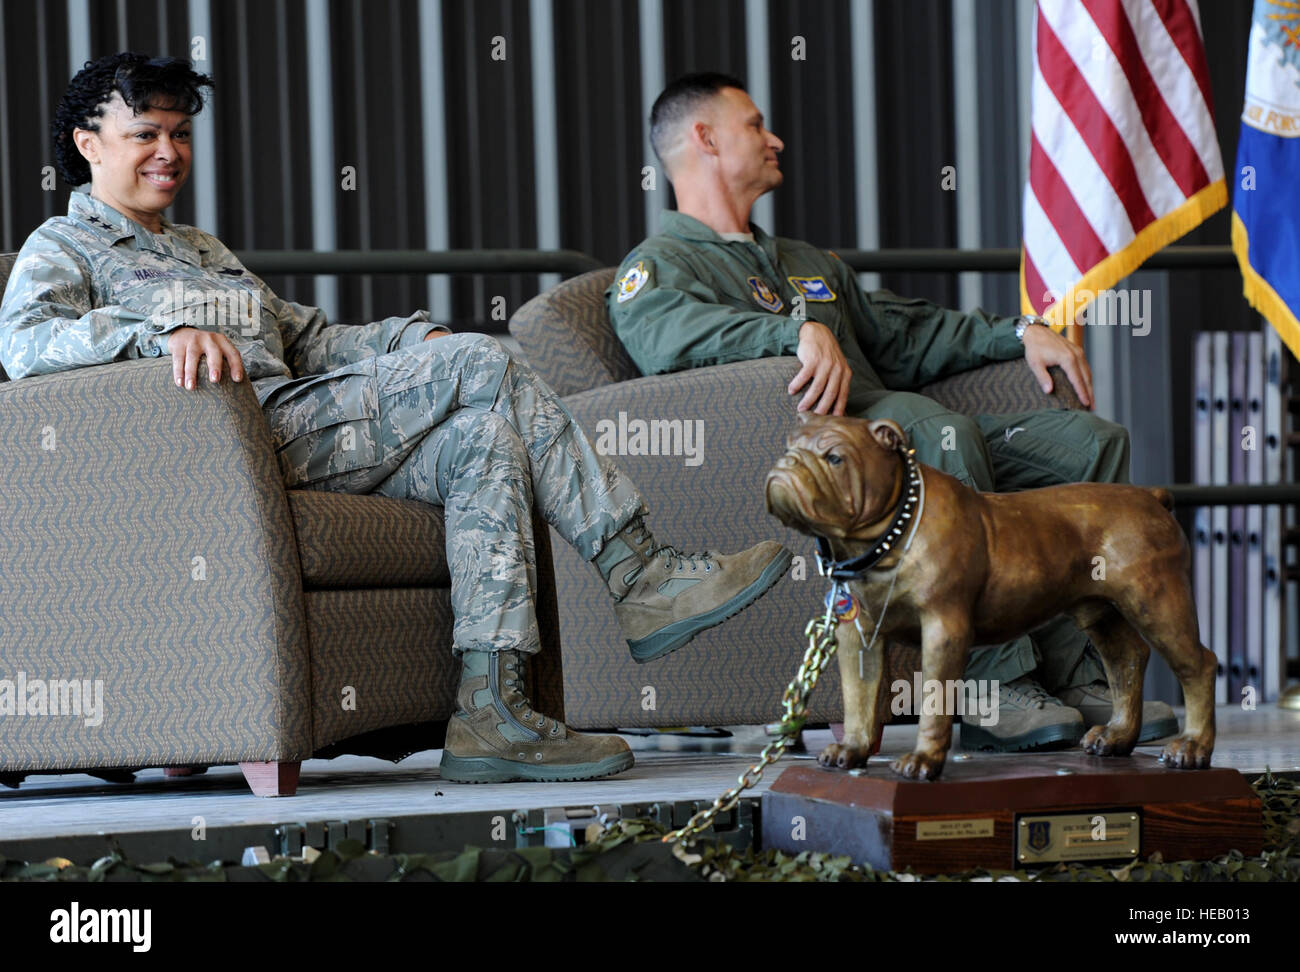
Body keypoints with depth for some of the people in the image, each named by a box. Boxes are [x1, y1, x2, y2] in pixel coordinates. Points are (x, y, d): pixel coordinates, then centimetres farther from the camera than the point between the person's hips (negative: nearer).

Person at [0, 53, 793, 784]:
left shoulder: (204, 251, 35)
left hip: (300, 423, 8)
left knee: (483, 437, -20)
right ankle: (642, 576, -17)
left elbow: (306, 339, 29)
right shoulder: (65, 247, 10)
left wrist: (415, 339, 9)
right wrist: (163, 332, -29)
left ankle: (492, 712, -28)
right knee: (483, 367, -18)